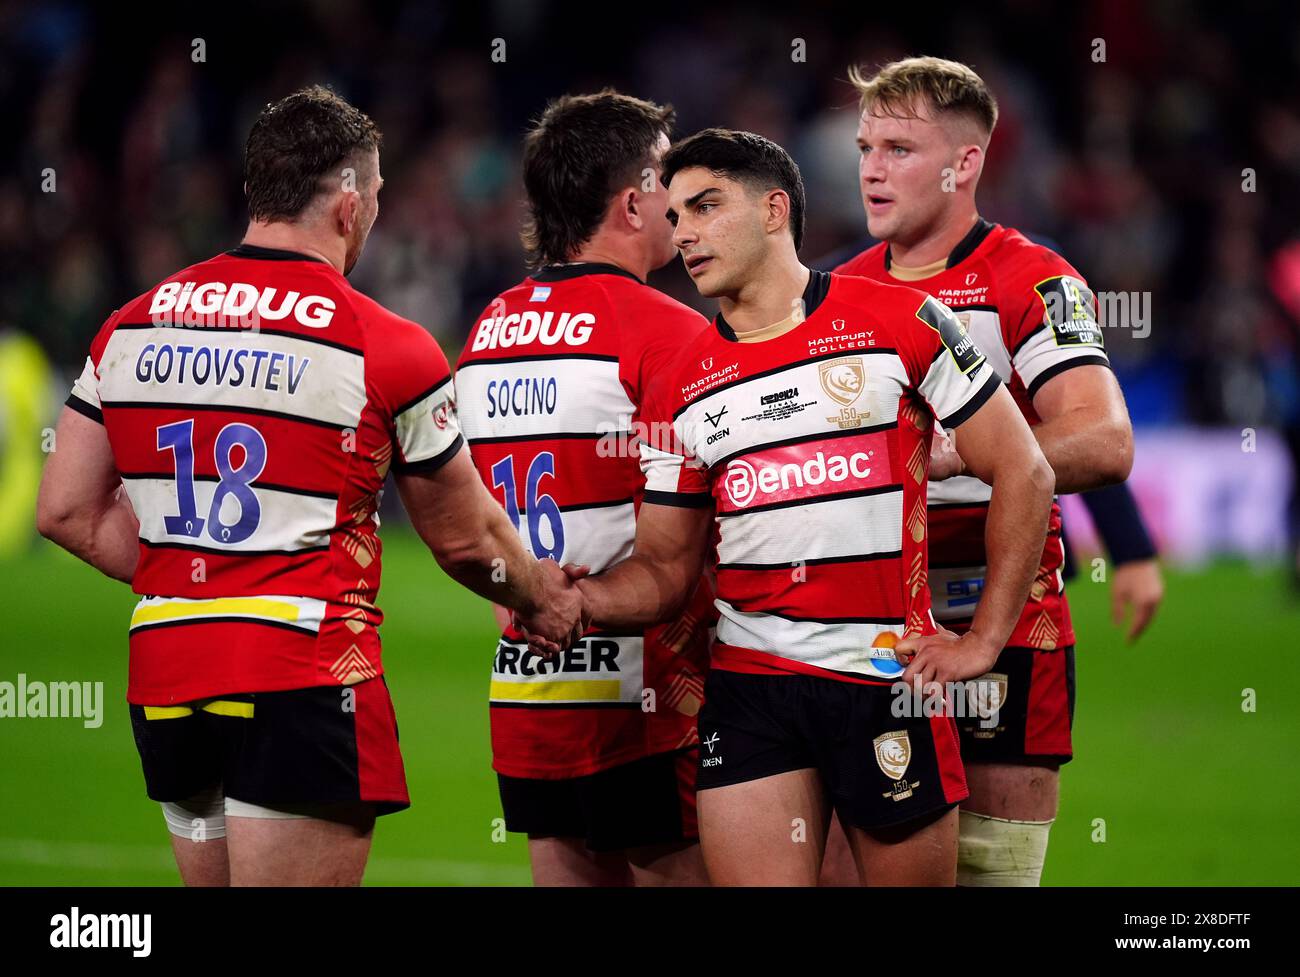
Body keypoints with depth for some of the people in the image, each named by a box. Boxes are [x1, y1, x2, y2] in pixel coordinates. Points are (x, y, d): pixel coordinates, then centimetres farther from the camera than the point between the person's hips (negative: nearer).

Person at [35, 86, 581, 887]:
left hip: (164, 682, 6)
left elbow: (67, 512, 10)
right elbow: (463, 541, 6)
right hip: (303, 682, -6)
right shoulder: (385, 348, -5)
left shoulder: (131, 327, 8)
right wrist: (546, 598, 25)